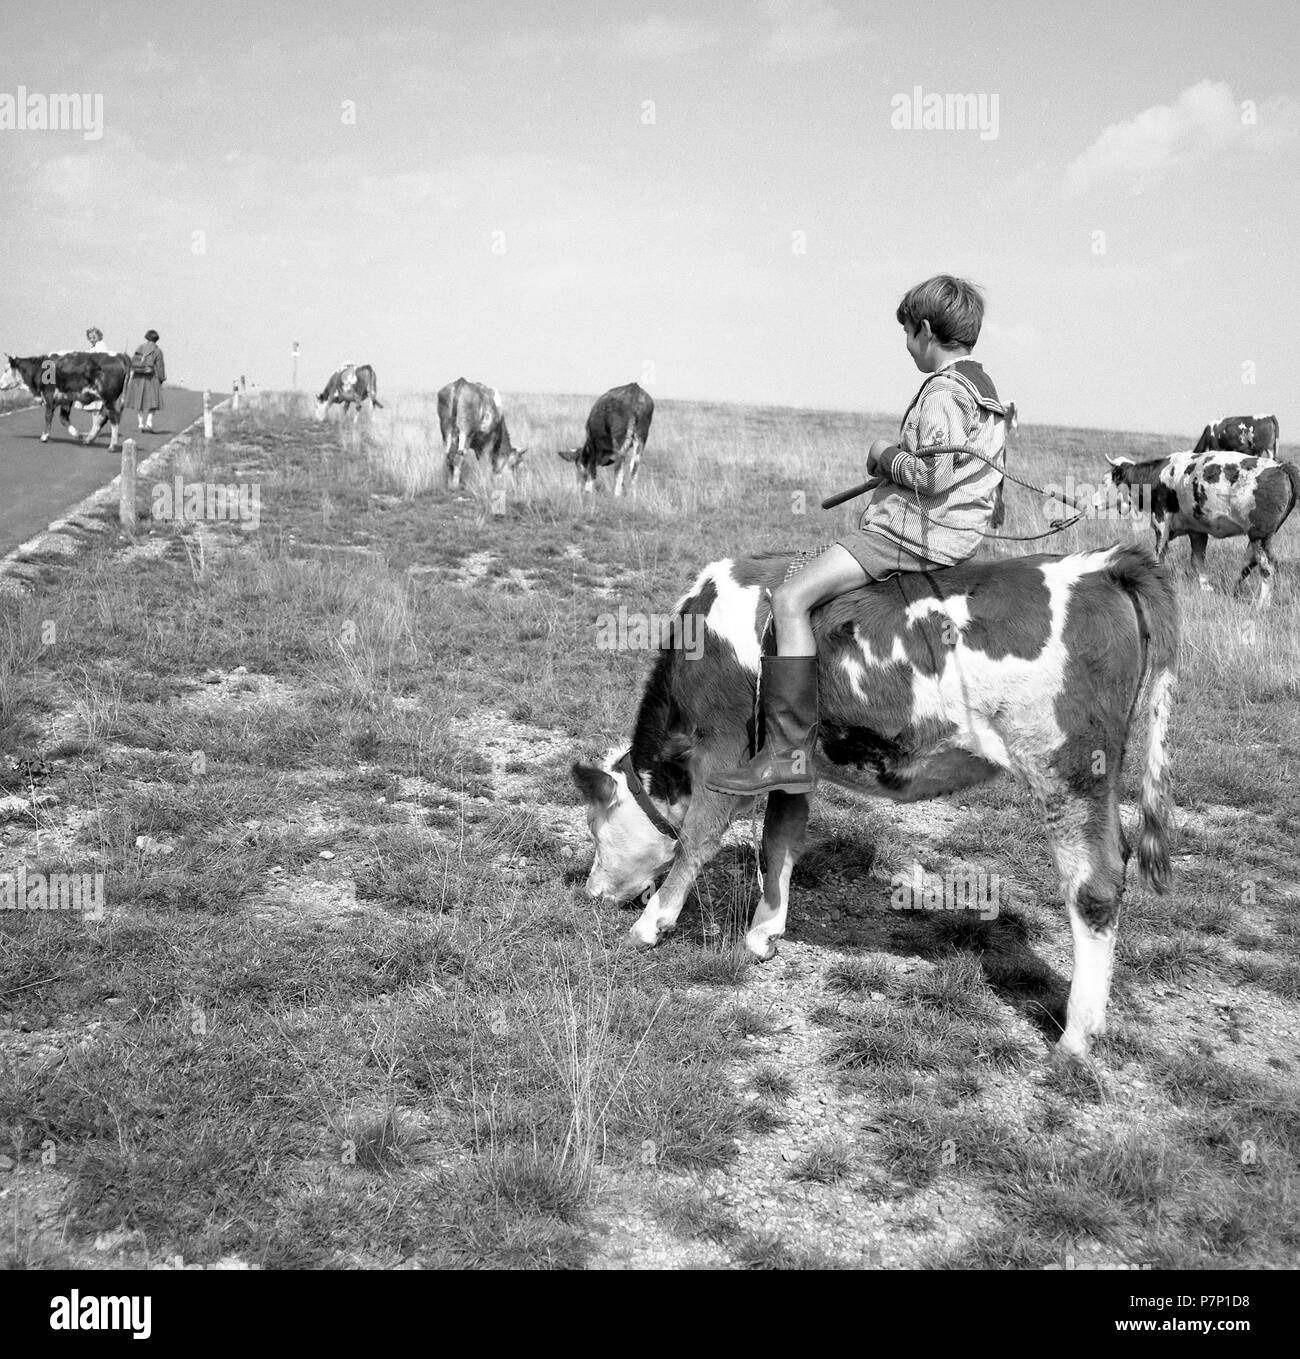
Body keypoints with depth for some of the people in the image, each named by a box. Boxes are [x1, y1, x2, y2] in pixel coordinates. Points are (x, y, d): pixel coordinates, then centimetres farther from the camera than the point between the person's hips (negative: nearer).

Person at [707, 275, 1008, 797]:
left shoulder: (943, 392, -15)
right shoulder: (983, 387, 17)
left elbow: (934, 475, -24)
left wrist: (887, 455, -6)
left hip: (910, 531, -11)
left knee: (790, 599, -18)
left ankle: (788, 755, -25)